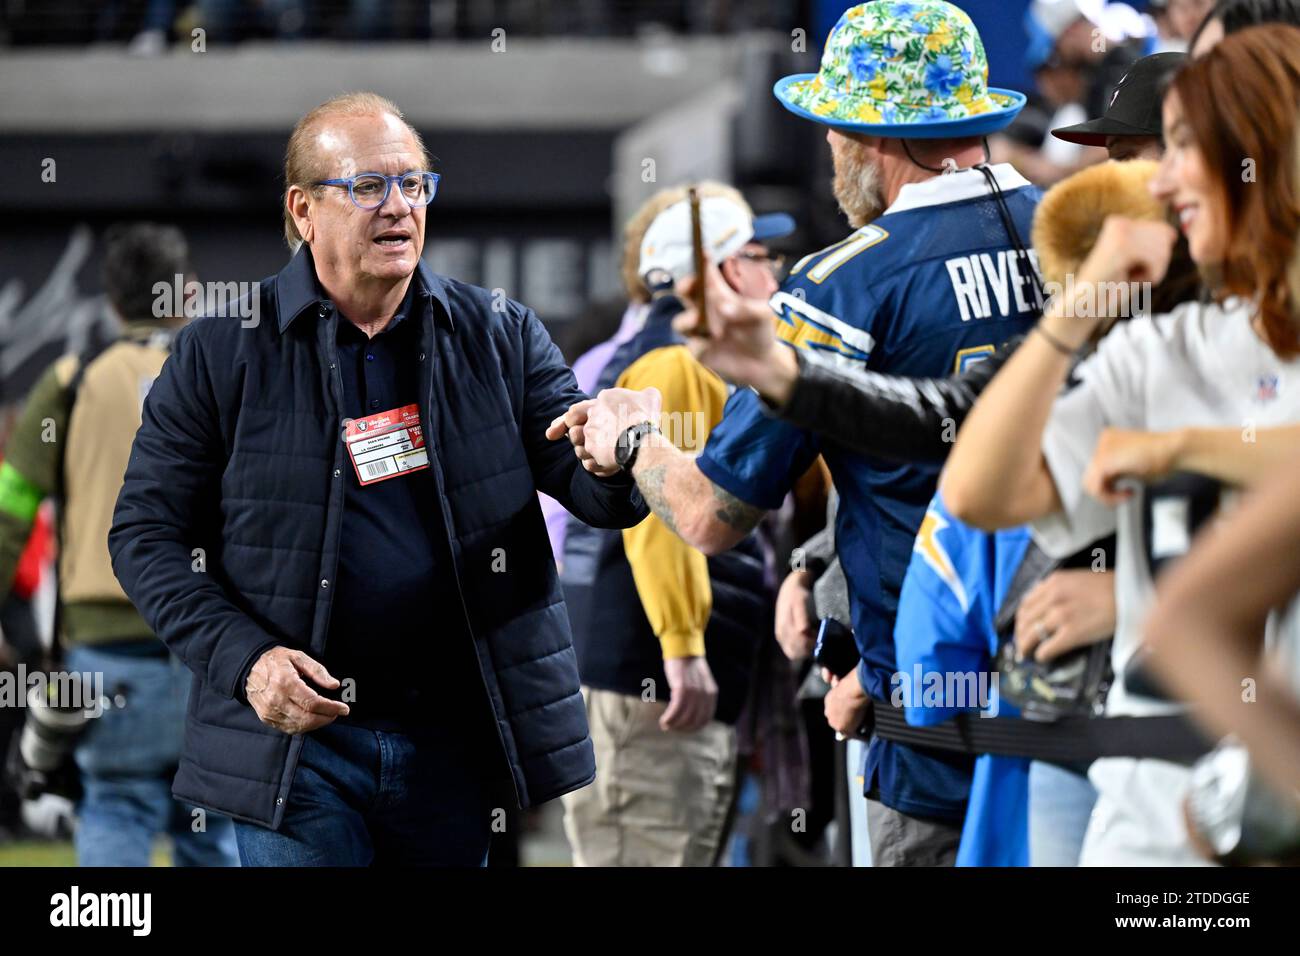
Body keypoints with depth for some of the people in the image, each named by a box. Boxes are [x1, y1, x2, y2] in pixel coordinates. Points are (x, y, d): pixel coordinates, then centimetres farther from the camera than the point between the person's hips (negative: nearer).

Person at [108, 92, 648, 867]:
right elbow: (147, 532, 1)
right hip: (295, 739, -2)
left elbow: (596, 489, 1)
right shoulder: (222, 354, 0)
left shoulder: (499, 337, 7)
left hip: (455, 745, 2)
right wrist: (242, 658, -13)